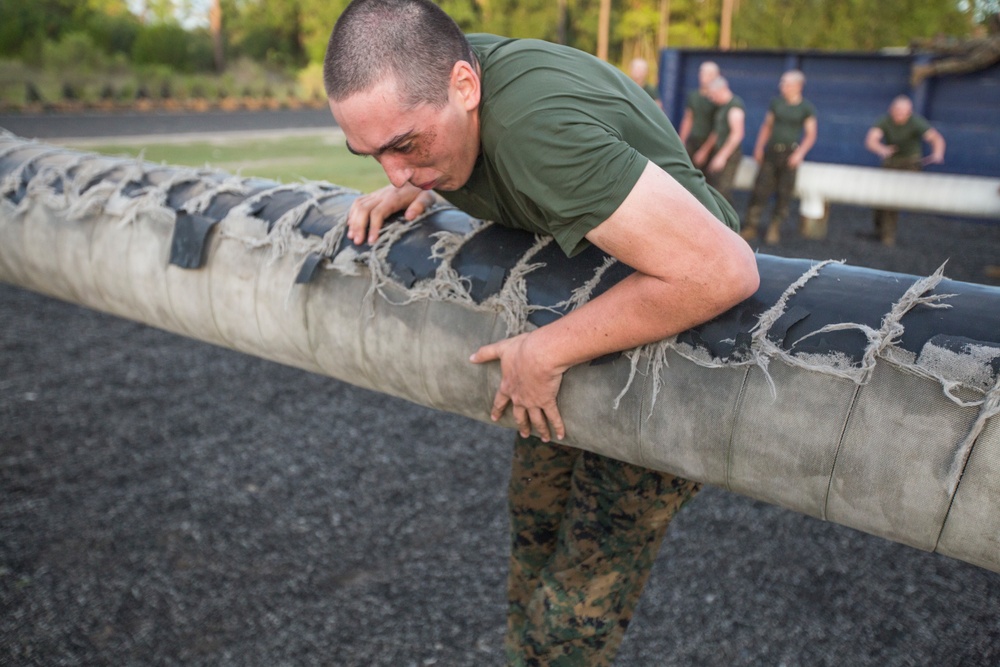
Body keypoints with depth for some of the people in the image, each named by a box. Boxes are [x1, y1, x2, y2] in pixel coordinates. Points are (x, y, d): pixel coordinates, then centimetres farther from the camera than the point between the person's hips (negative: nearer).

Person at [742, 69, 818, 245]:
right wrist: (759, 147, 7)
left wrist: (799, 153, -14)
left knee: (784, 194, 0)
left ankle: (774, 230, 10)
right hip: (771, 152, 2)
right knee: (760, 189, -3)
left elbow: (810, 134, -2)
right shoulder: (776, 103, 9)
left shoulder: (807, 108, 0)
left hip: (790, 154, -2)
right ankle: (751, 227, 2)